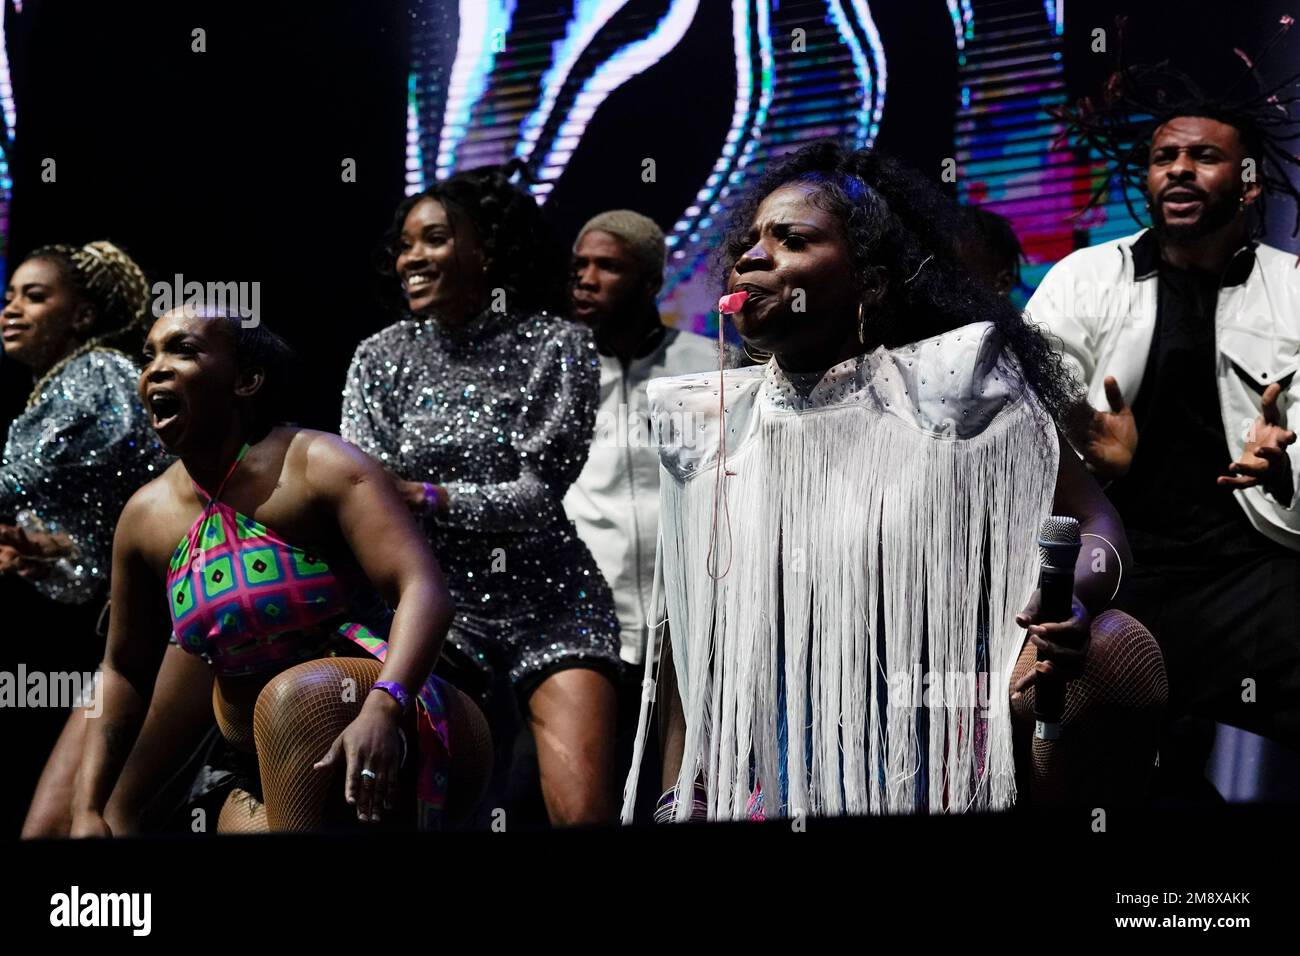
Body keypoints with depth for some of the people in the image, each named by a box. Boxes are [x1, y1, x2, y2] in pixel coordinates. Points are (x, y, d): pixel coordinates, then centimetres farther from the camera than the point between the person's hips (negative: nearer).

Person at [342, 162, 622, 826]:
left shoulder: (554, 346, -2)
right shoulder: (380, 358, 7)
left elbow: (539, 495, -11)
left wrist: (426, 496, -21)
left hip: (550, 603, -2)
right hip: (439, 600, 2)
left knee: (583, 811, -16)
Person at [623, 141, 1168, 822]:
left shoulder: (948, 385, -2)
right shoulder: (708, 424, 9)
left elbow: (1094, 524, -1)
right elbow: (689, 635, 14)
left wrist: (1071, 599, -24)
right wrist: (678, 798, 8)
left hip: (944, 758, -2)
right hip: (775, 783, 2)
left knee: (1115, 650, -26)